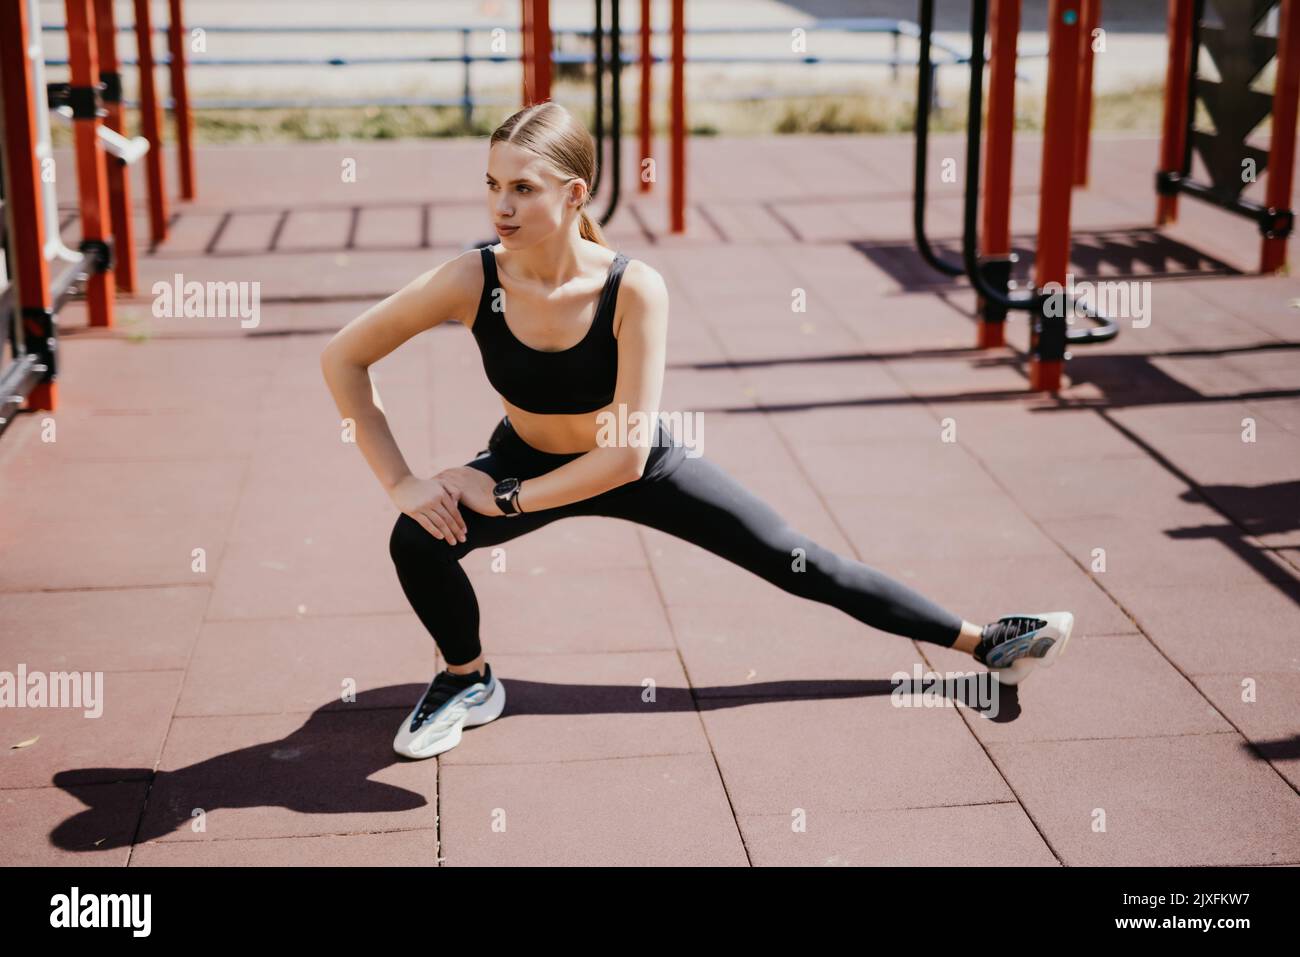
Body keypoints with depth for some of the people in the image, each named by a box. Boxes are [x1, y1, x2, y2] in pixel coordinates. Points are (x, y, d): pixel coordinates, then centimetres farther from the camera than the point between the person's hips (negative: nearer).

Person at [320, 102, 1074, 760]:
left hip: (641, 467, -1)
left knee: (801, 564, 1)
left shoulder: (635, 289, -33)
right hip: (528, 462, 2)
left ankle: (983, 641, 16)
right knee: (418, 541, -25)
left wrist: (506, 497, -29)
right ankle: (470, 682, 5)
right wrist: (400, 482, -25)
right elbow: (343, 358, -21)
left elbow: (628, 453, -32)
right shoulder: (472, 281, -28)